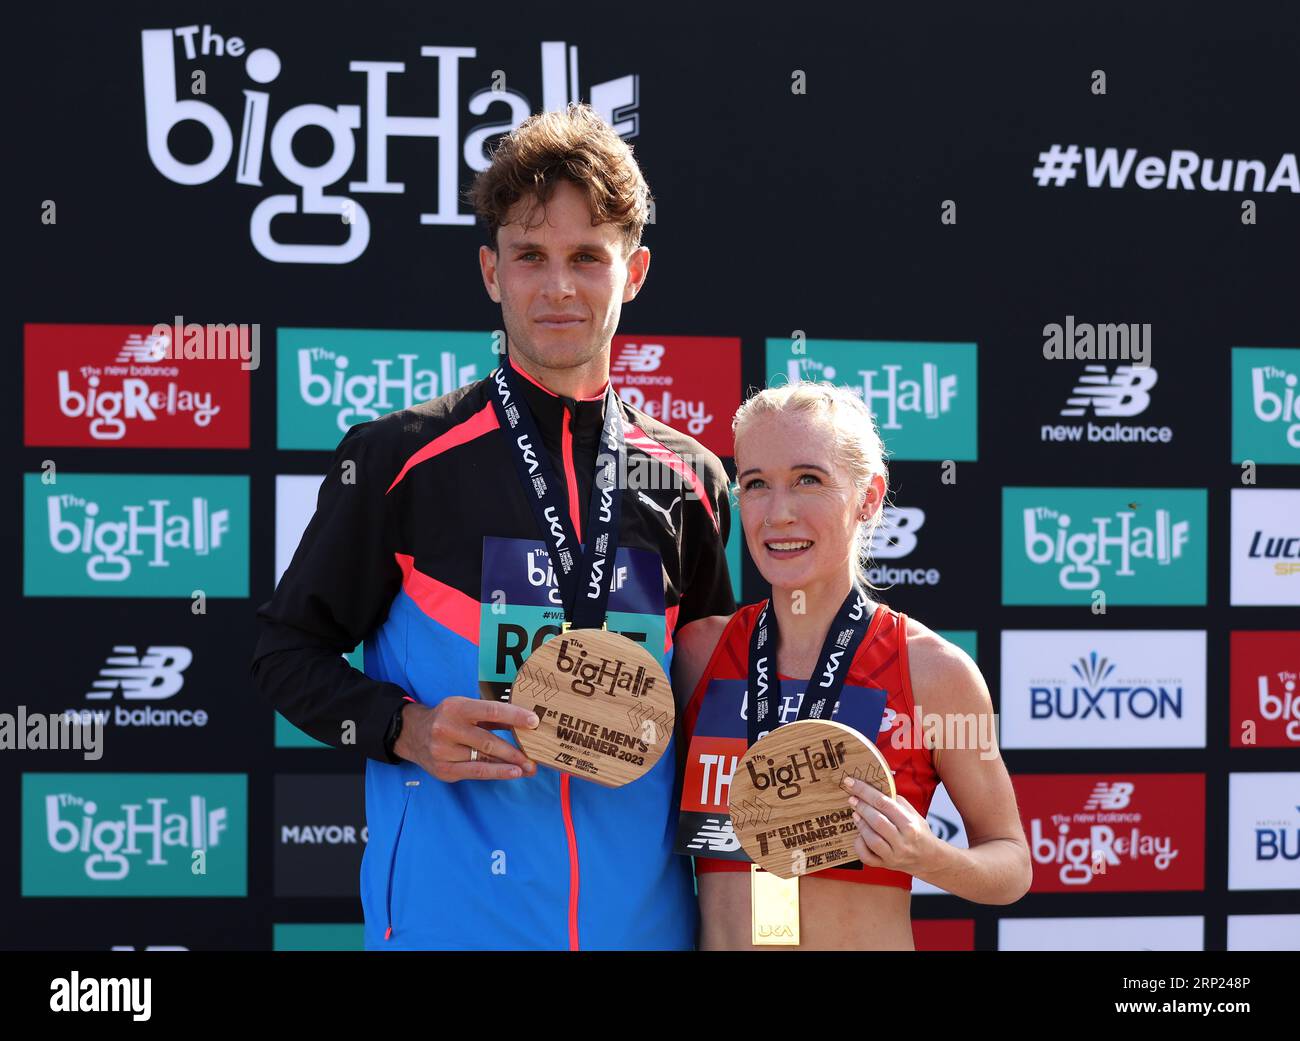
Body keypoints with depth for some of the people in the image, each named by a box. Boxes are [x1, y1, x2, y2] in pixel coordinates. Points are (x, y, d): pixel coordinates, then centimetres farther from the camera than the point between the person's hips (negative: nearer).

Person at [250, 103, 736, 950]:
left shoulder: (689, 480, 8)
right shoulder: (402, 458, -1)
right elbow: (288, 652, 4)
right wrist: (406, 729, -13)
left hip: (643, 914, 3)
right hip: (449, 914, -2)